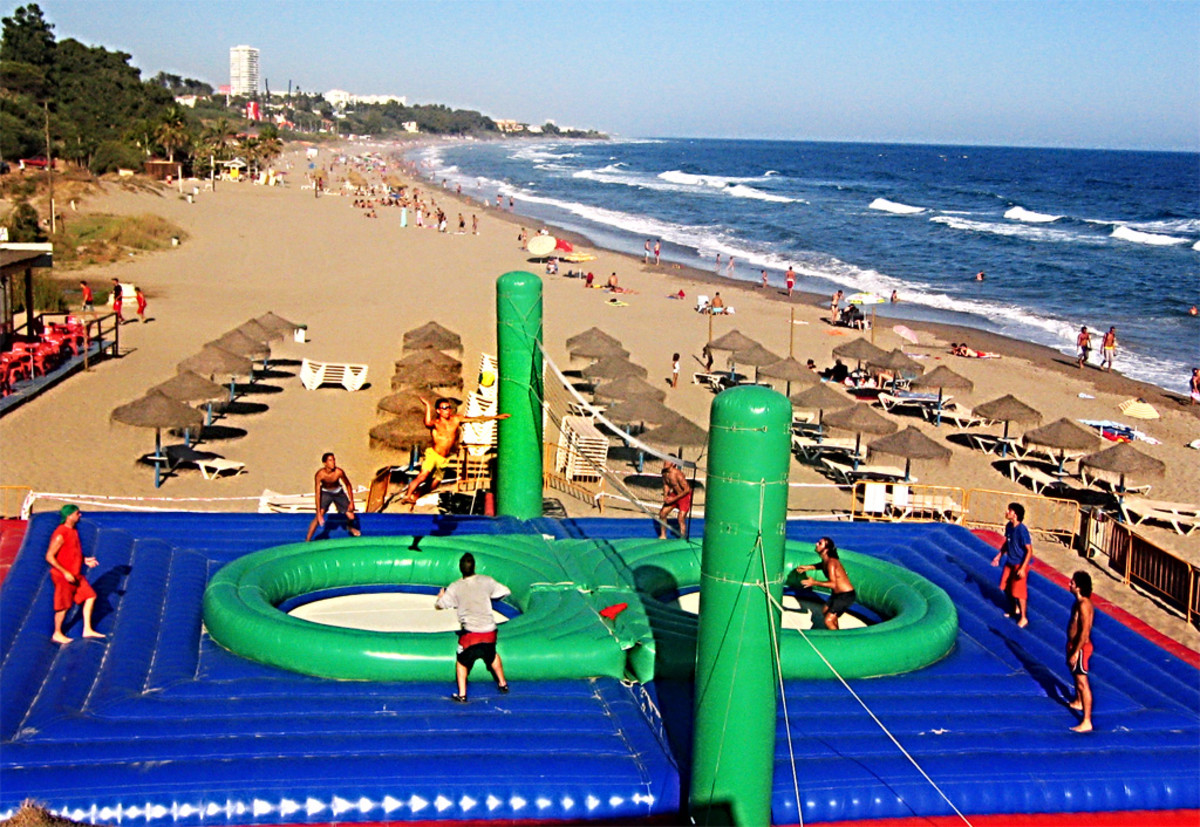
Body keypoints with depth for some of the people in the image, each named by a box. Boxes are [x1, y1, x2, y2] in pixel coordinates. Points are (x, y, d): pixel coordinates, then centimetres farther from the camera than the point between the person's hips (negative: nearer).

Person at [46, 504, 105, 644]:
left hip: (75, 575, 9)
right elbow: (49, 557, -22)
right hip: (63, 576, -9)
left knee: (90, 596, 8)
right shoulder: (60, 534, -22)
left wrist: (85, 560, 7)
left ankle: (87, 629, 15)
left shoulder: (74, 531, 7)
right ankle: (57, 634, 22)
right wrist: (65, 572, -23)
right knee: (64, 606, 3)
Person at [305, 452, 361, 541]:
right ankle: (307, 541, -13)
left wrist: (351, 502, -7)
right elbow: (317, 494, -29)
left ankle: (350, 526, 39)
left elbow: (348, 485, -9)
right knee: (318, 517, -22)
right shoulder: (319, 474, -31)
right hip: (325, 493, -2)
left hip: (338, 492, 2)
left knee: (351, 517, 0)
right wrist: (319, 513, -34)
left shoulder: (339, 472, -27)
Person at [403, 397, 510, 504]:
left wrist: (496, 417, 6)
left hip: (444, 459, 6)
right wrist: (428, 406, -31)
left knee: (436, 481, 5)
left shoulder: (456, 419, 4)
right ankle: (407, 496, -11)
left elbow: (477, 419, 6)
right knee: (423, 475, -23)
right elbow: (428, 423, -37)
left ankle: (415, 496, 20)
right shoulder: (436, 423, -11)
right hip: (433, 455, -6)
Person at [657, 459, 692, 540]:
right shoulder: (664, 473, -7)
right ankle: (663, 536, 24)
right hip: (674, 494, 8)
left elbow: (687, 490, -25)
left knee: (681, 519, -16)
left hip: (685, 496, -8)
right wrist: (665, 495, -7)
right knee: (662, 513, 7)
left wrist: (673, 499, -22)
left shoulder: (678, 474, -31)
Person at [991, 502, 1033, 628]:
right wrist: (999, 556, 13)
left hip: (1020, 564, -8)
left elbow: (1029, 551, -23)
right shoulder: (1008, 526, -3)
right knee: (1007, 588, 18)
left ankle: (1023, 618, 14)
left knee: (1019, 591, -2)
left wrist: (1022, 568, -25)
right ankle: (1015, 609, 41)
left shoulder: (1022, 530, -26)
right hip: (1010, 562, 8)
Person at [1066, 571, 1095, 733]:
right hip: (1074, 645, 11)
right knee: (1075, 675, 31)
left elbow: (1084, 632, -28)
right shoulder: (1080, 602, 5)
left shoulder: (1084, 605, -26)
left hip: (1080, 648, -11)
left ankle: (1087, 722, -7)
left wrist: (1076, 653, -26)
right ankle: (1078, 702, 55)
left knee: (1082, 683, -8)